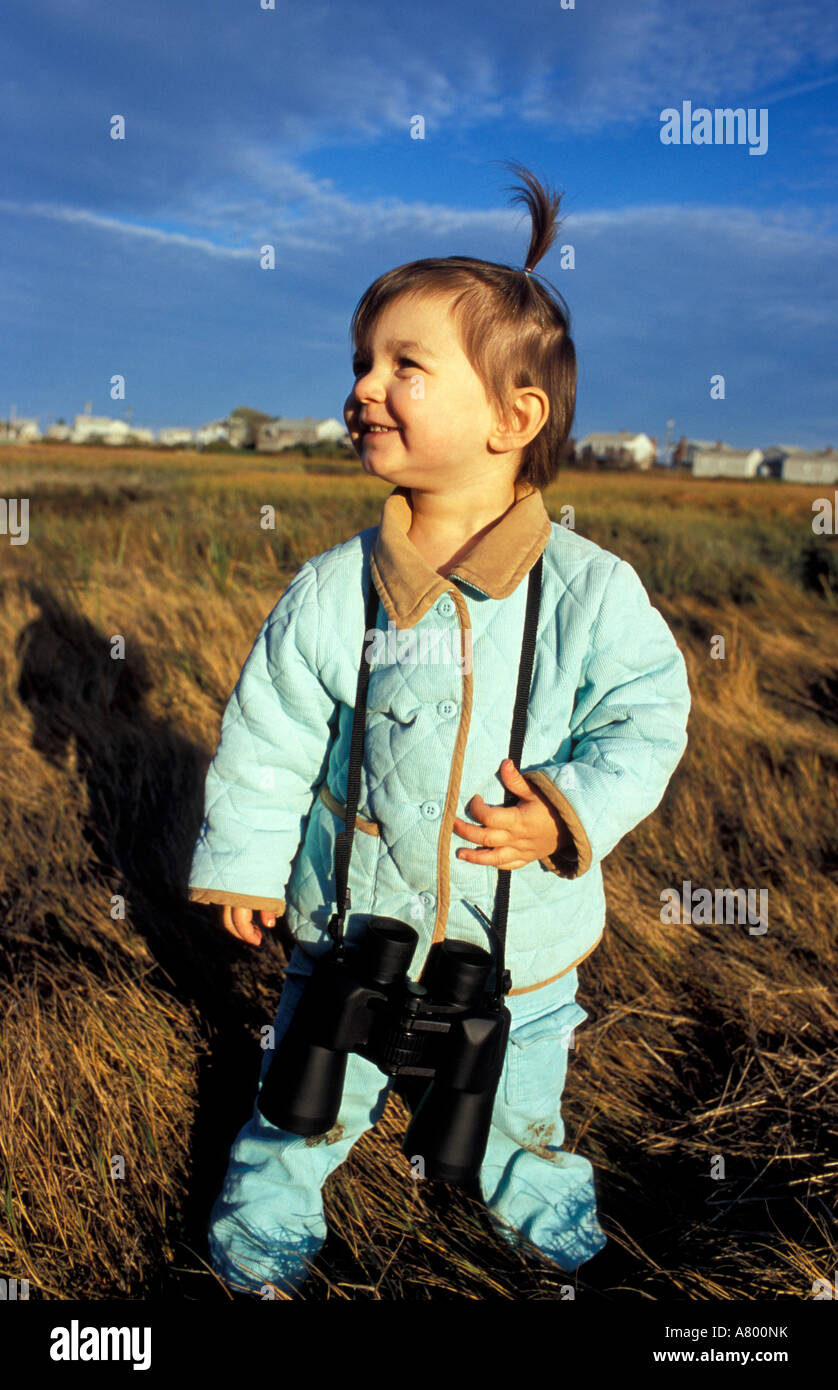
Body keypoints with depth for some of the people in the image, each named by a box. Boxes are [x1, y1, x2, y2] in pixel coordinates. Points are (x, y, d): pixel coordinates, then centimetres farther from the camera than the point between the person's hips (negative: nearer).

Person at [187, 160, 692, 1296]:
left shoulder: (592, 592, -19)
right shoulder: (332, 592, -15)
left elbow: (645, 721, -10)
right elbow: (269, 737, -5)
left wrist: (572, 817, -26)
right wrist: (243, 861, 2)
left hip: (523, 942, 0)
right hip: (351, 924, 0)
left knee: (521, 1107, 27)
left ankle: (546, 1208, 59)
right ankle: (265, 1222, 51)